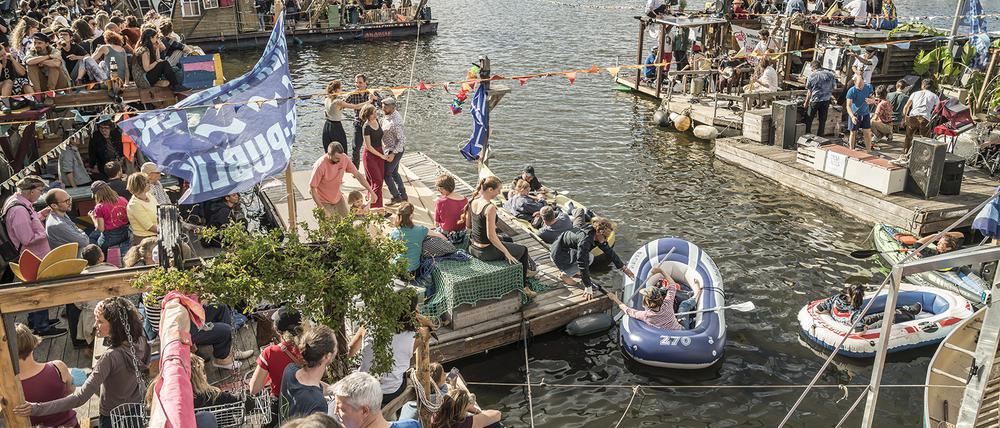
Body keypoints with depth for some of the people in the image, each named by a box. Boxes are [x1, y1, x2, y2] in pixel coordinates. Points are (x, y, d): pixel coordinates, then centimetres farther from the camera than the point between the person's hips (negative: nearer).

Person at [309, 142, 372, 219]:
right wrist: (322, 209, -24)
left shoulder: (343, 158, -16)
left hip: (338, 198, 5)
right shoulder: (320, 165, -29)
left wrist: (371, 191, -11)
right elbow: (312, 189, -22)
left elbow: (357, 174, -6)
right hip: (324, 202, -5)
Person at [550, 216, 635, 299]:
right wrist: (588, 287, -30)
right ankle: (565, 275, -7)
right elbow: (583, 265, -34)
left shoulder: (596, 235, -8)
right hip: (558, 254, -9)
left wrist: (624, 268, 5)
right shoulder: (585, 240, -34)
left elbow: (609, 251, 3)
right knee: (588, 258, -23)